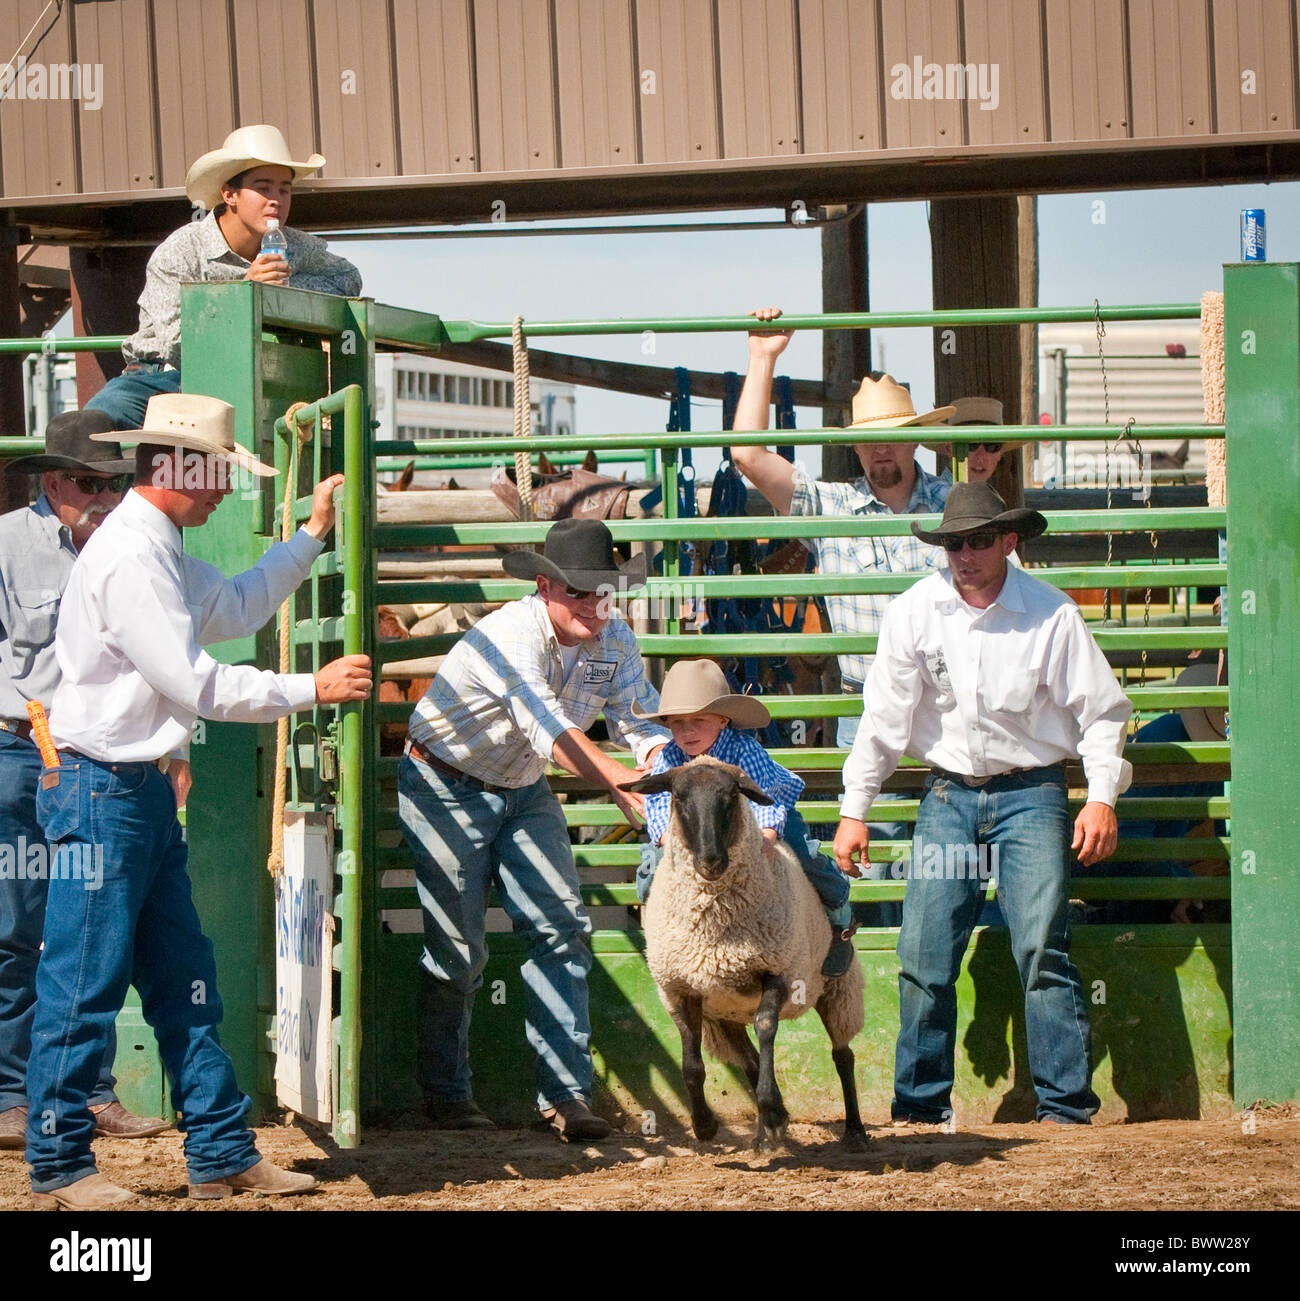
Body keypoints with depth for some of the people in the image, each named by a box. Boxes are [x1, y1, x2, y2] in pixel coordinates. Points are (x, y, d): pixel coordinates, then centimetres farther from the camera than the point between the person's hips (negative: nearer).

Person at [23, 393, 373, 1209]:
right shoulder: (127, 557, -19)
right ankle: (58, 1167, 5)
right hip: (103, 794, -10)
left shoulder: (163, 551, 14)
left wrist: (313, 537, 26)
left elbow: (235, 609, 30)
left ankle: (223, 1155, 15)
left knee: (185, 979, 11)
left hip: (147, 792, 11)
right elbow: (197, 684, -21)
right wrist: (314, 689, -15)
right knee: (86, 985, -3)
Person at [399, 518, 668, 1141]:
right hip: (447, 789, -6)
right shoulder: (511, 635, -30)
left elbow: (642, 721, -13)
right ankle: (446, 1095, 14)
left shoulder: (615, 641, -7)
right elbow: (548, 729, -41)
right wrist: (620, 781, -52)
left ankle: (566, 1094, -3)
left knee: (563, 927, -7)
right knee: (458, 949, -3)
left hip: (524, 791, 6)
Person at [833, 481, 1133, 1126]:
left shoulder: (1052, 615, -6)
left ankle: (1065, 1107, -7)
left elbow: (1100, 710, 0)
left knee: (1042, 951, -13)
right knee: (924, 958, -3)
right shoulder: (914, 611, 0)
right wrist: (854, 809, 4)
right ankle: (920, 1109, 10)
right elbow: (883, 717, 5)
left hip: (1031, 793, -2)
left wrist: (1102, 797, -11)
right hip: (949, 794, 2)